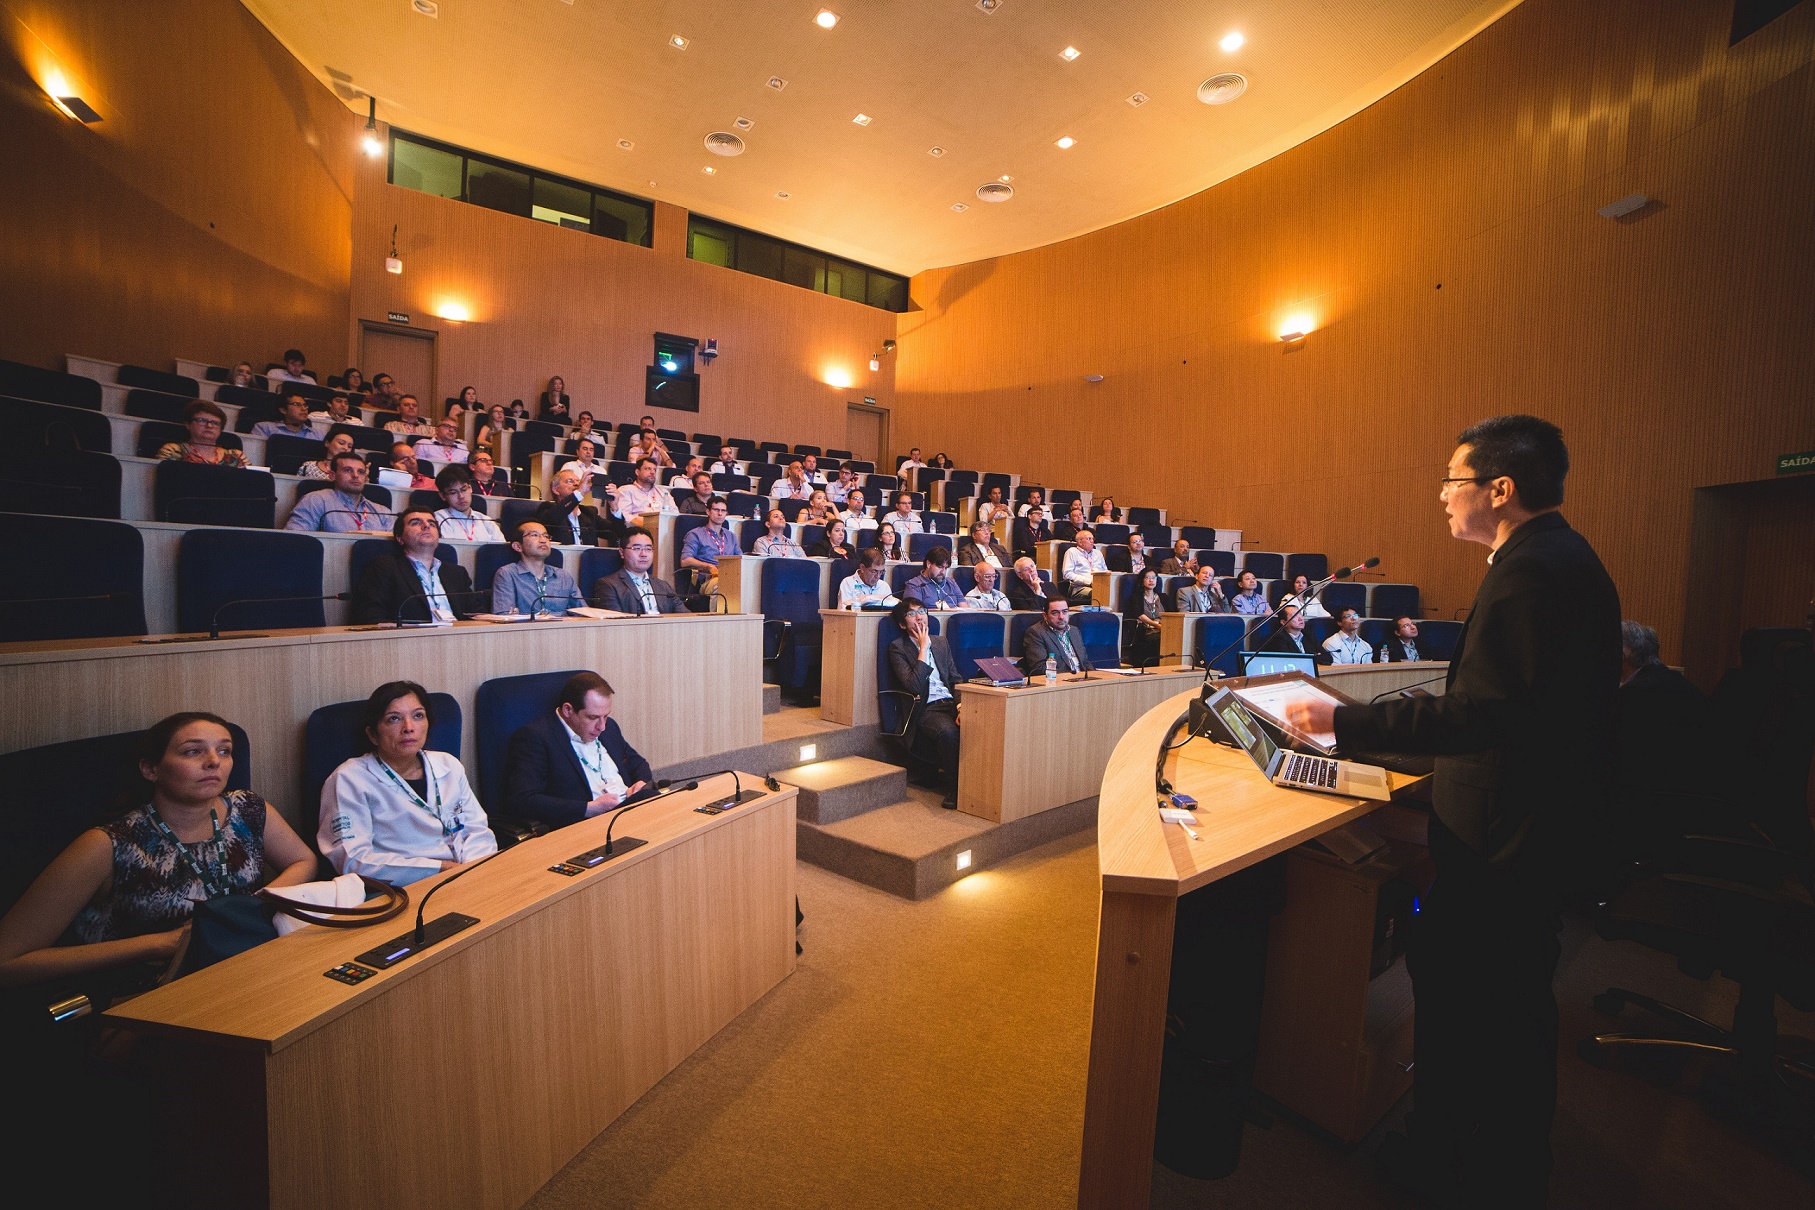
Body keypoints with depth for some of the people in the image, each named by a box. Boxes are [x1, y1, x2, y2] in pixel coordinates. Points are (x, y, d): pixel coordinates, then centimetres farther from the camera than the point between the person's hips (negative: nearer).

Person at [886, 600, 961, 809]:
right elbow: (913, 686, -12)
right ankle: (954, 787, -18)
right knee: (948, 730, -36)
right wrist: (924, 648, -6)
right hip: (925, 708, -5)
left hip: (949, 702, 5)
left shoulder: (941, 642, 21)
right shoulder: (897, 648, 3)